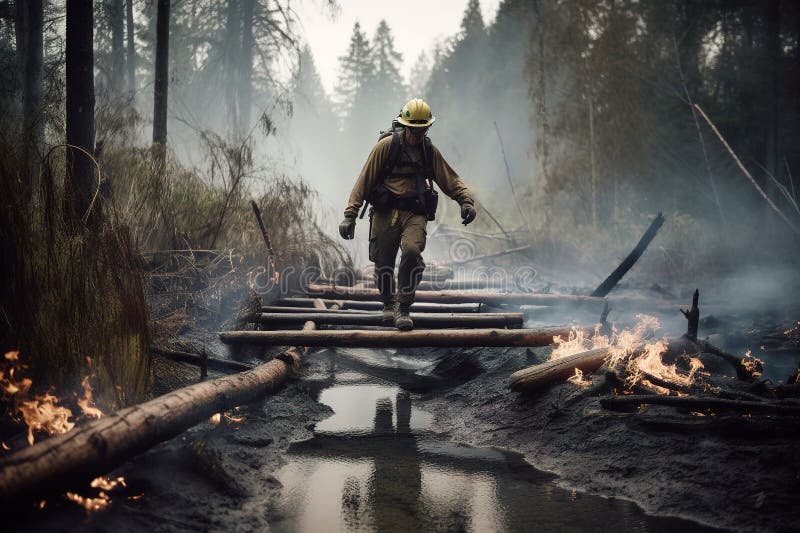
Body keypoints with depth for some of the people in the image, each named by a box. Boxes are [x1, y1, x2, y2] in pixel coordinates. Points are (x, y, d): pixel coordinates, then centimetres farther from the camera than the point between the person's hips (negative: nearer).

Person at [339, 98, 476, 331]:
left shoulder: (430, 152, 10)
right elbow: (364, 181, -2)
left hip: (415, 213, 1)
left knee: (411, 252, -25)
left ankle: (403, 308, -11)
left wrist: (466, 200, -4)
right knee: (383, 263, 0)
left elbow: (451, 180, 16)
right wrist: (350, 215, -8)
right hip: (385, 213, -1)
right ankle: (388, 304, 31)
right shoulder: (387, 145, -1)